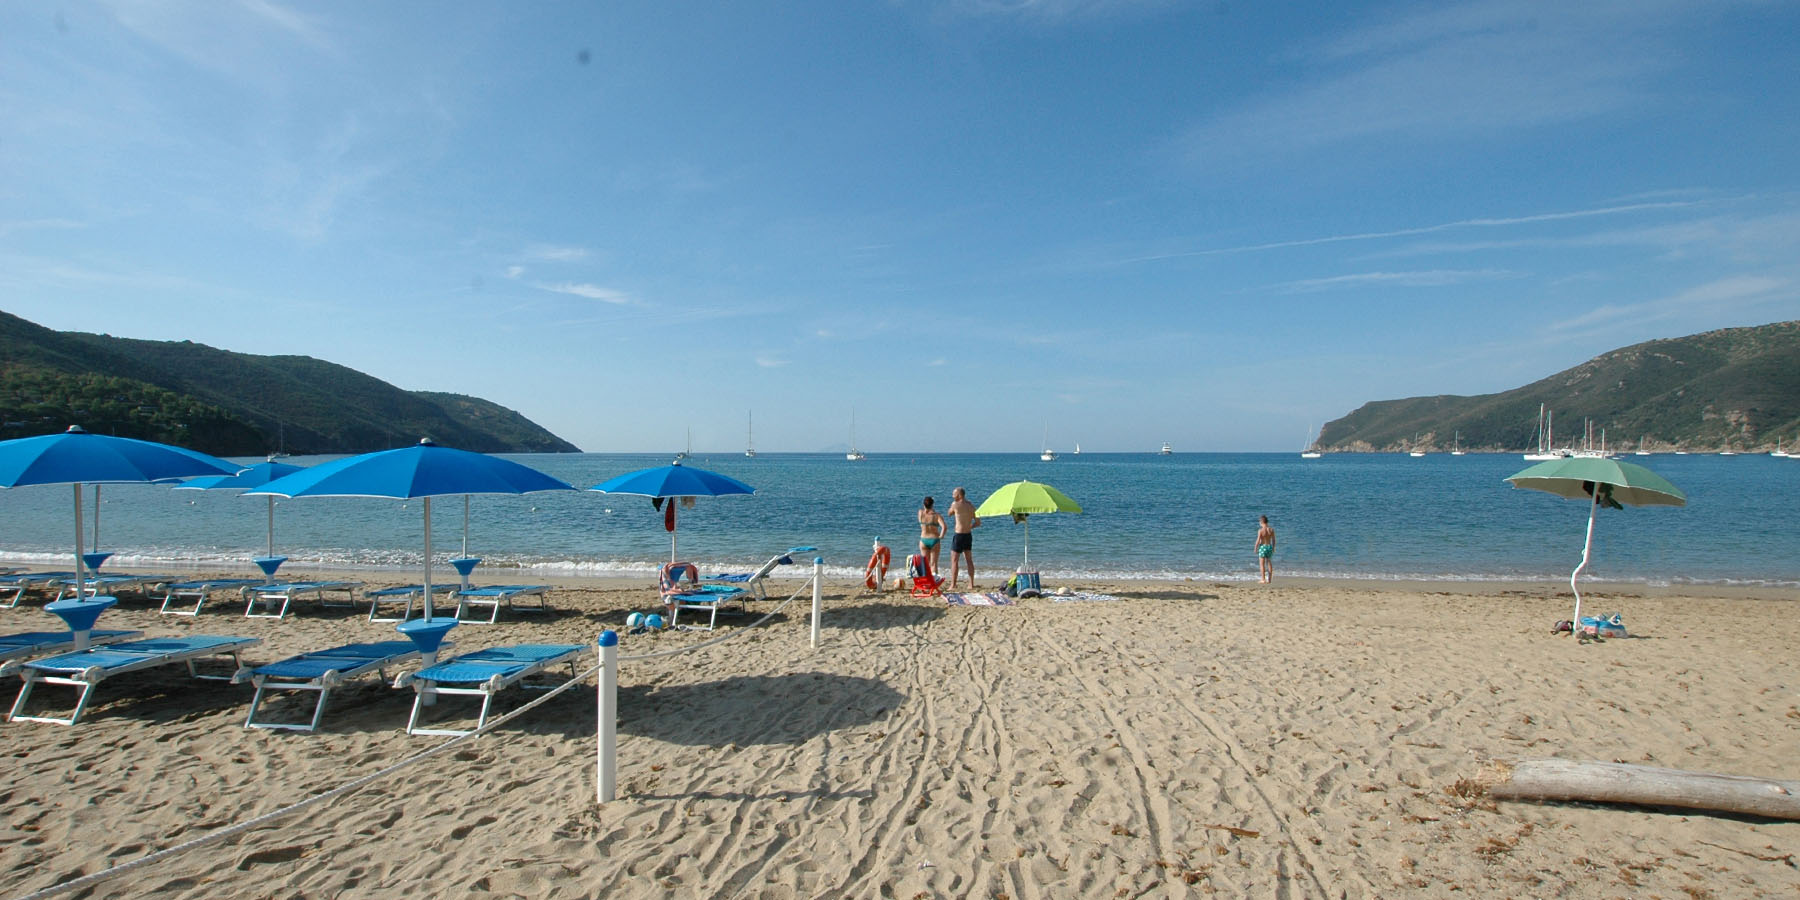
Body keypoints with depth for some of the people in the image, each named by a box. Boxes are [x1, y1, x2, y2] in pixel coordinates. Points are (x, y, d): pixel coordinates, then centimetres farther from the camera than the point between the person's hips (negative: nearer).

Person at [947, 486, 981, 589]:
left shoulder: (955, 504, -11)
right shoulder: (971, 506, 7)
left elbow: (949, 514, 9)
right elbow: (978, 523, 9)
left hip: (958, 535, -6)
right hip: (968, 535, 6)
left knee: (954, 560, -1)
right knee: (969, 560, 13)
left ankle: (953, 585, -3)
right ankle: (971, 584, 14)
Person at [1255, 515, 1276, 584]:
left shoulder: (1260, 530, -16)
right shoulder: (1271, 529, -2)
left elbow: (1258, 540, -15)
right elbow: (1273, 539, 5)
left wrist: (1255, 548, -2)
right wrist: (1273, 548, 18)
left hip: (1263, 547, -5)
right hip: (1270, 547, 5)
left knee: (1262, 564, 2)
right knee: (1269, 563, 16)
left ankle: (1263, 580, 1)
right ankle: (1269, 579, 19)